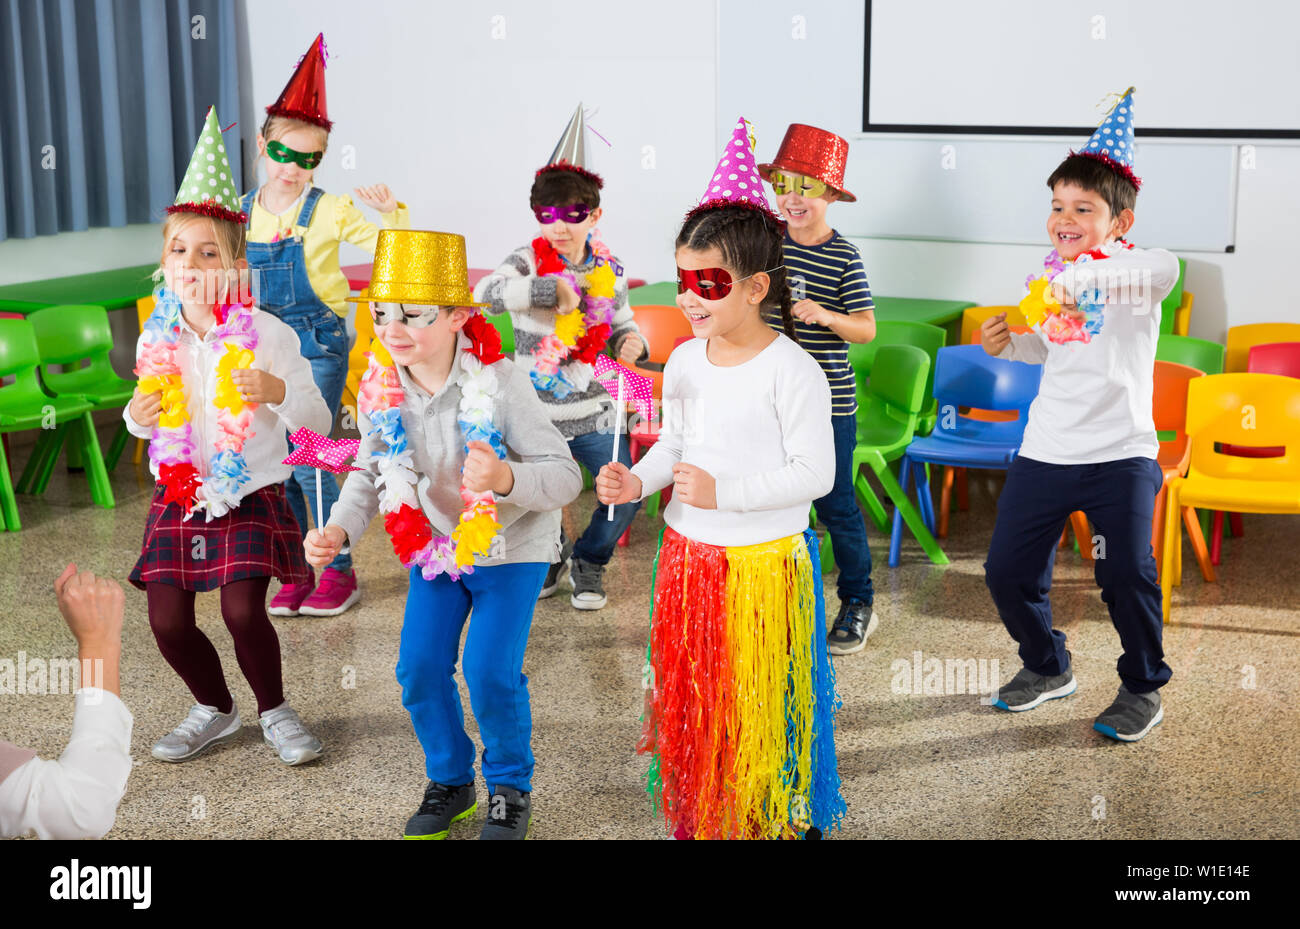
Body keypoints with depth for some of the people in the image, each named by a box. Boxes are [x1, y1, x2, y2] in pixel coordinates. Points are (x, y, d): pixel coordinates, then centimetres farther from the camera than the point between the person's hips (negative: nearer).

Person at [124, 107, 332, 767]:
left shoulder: (267, 334, -12)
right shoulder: (157, 338, 0)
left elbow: (318, 423, -10)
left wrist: (276, 391, -29)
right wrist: (139, 414, -8)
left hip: (251, 494, -4)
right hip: (180, 493, 4)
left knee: (243, 610, -16)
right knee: (168, 620, -1)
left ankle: (274, 710, 13)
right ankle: (215, 710, 28)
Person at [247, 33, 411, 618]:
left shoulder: (330, 212, -6)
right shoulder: (241, 214, 5)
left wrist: (392, 212, -24)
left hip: (319, 346, -5)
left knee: (308, 461, -10)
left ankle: (339, 572, 5)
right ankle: (297, 574, 20)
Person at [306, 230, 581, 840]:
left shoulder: (499, 383, -26)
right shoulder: (379, 390, -11)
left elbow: (566, 475, -25)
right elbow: (371, 474, 5)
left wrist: (508, 479, -46)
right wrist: (339, 529, -14)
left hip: (511, 546, -5)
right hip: (435, 546, 5)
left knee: (491, 672, -11)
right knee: (419, 669, 3)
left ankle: (511, 785, 17)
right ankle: (450, 780, 29)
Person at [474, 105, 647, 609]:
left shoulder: (609, 269, 2)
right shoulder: (527, 261, -10)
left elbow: (622, 326, 14)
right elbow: (485, 292, -31)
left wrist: (631, 343, -10)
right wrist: (553, 288, -37)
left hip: (593, 409, 2)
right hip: (536, 410, -2)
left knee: (625, 498, -3)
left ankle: (589, 558, 28)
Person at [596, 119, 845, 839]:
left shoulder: (791, 370, -18)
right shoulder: (684, 361, 3)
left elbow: (814, 472, -18)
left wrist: (724, 491, -24)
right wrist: (638, 481, -4)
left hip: (764, 562, -6)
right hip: (687, 554, 7)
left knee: (758, 705, 6)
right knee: (690, 694, 17)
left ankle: (780, 818, 27)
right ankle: (693, 816, 36)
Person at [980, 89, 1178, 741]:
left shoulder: (1131, 269, -9)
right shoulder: (1050, 276, 10)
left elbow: (1163, 270, -36)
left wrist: (1077, 281, -51)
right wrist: (1006, 343, 4)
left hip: (1121, 454, -6)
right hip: (1044, 450, 6)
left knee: (1127, 575, -11)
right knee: (1007, 571, 7)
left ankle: (1143, 688, 15)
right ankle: (1047, 667, 33)